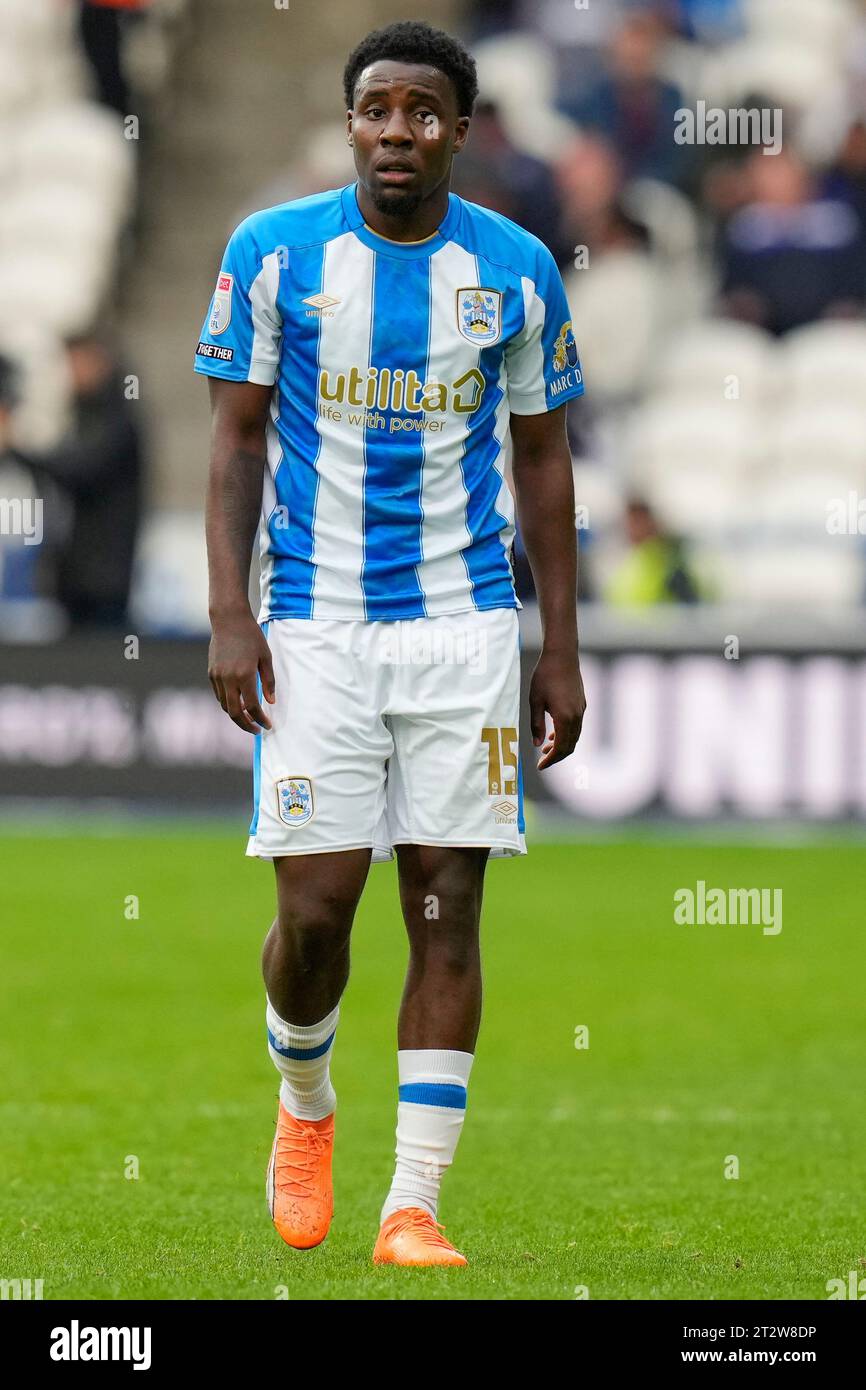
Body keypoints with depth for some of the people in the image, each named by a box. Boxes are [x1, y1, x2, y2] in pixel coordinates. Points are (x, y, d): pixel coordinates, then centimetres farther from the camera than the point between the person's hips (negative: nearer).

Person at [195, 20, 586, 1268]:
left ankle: (412, 1209, 0)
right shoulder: (274, 252, -1)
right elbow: (236, 440, 1)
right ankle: (305, 1106, 26)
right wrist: (229, 618, -8)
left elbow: (544, 462, 9)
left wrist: (561, 648, 6)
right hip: (315, 625, -1)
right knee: (314, 909, -6)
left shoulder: (517, 269, 2)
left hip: (464, 624, 1)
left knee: (446, 908, -3)